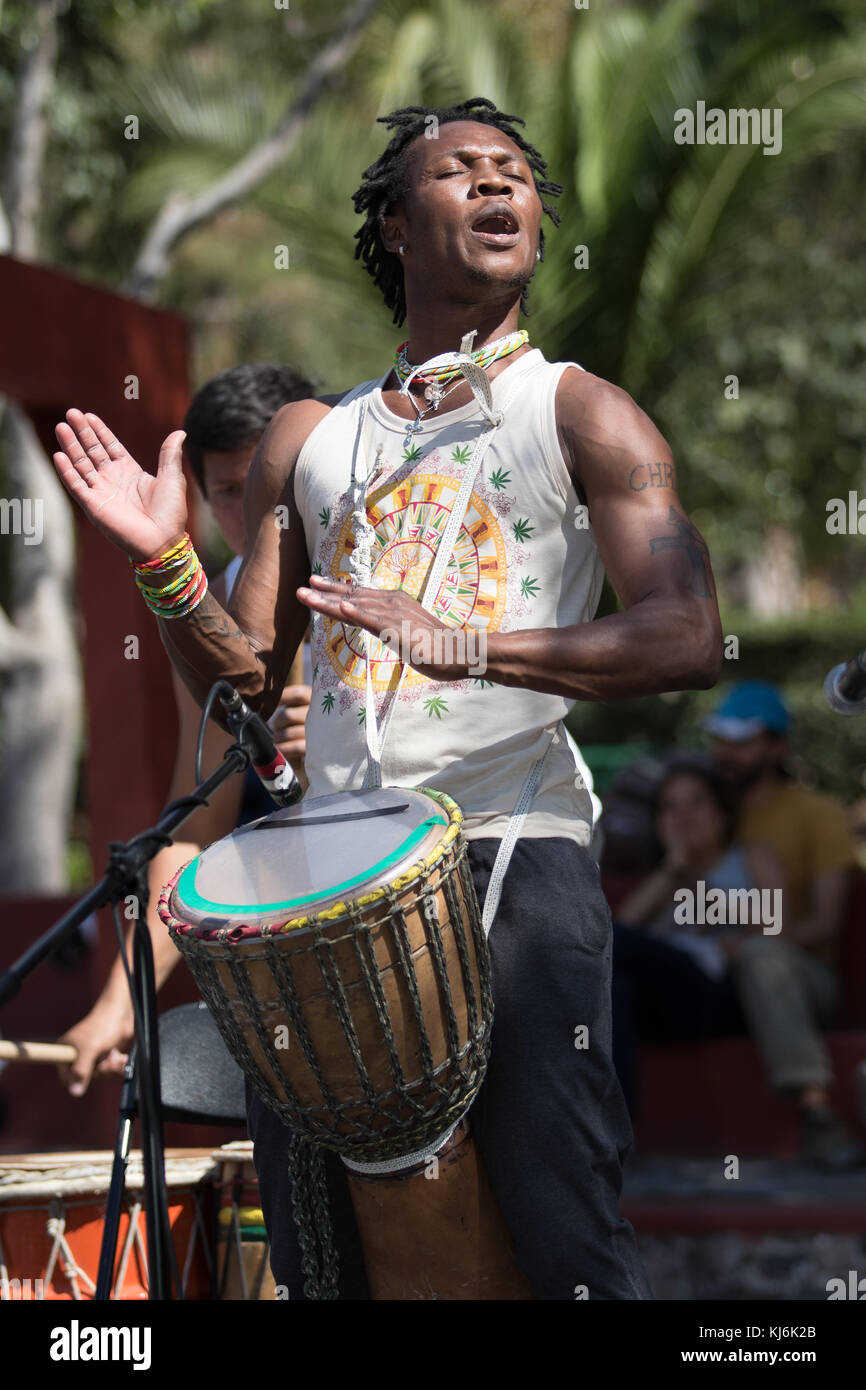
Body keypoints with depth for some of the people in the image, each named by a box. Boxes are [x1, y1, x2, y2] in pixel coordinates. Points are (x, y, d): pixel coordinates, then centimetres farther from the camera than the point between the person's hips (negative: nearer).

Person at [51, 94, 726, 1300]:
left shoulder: (578, 416, 5)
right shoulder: (310, 441, 18)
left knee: (561, 1238, -11)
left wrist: (463, 644, -21)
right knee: (308, 1244, 4)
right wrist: (164, 563, 0)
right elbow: (247, 680, 18)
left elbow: (688, 639, -10)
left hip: (515, 849, -4)